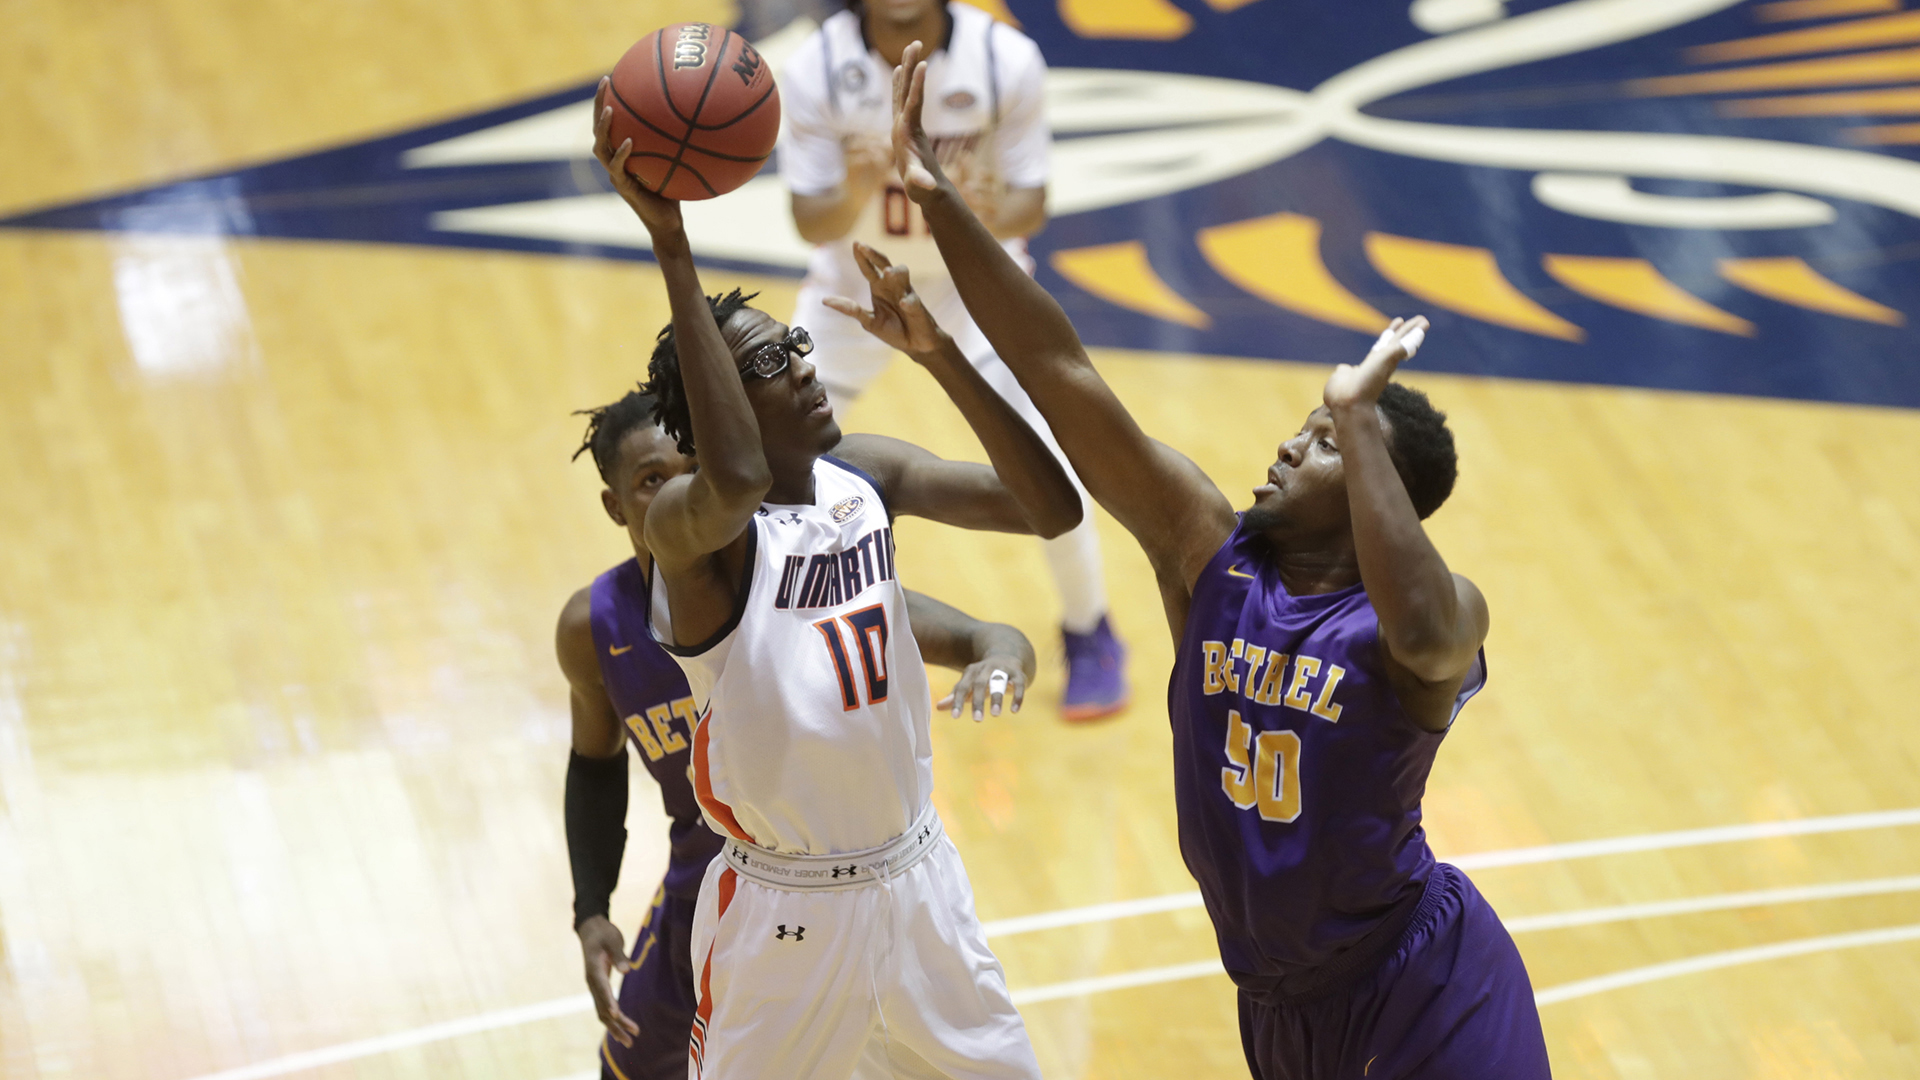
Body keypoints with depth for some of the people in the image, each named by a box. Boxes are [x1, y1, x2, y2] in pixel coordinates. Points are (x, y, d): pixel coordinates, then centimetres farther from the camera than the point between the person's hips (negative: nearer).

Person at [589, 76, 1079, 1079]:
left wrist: (937, 351, -21)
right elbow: (737, 479, -48)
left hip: (915, 873, 6)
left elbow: (1051, 508, -9)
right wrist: (669, 245, -51)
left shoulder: (867, 476, -2)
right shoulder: (689, 526, -22)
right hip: (788, 913, -6)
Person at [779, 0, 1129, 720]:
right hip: (857, 278, 1)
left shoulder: (1007, 60, -25)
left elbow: (1032, 202, -17)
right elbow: (811, 224, -19)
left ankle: (1089, 634, 13)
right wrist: (853, 197, -43)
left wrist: (991, 216, -42)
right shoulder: (817, 69, -24)